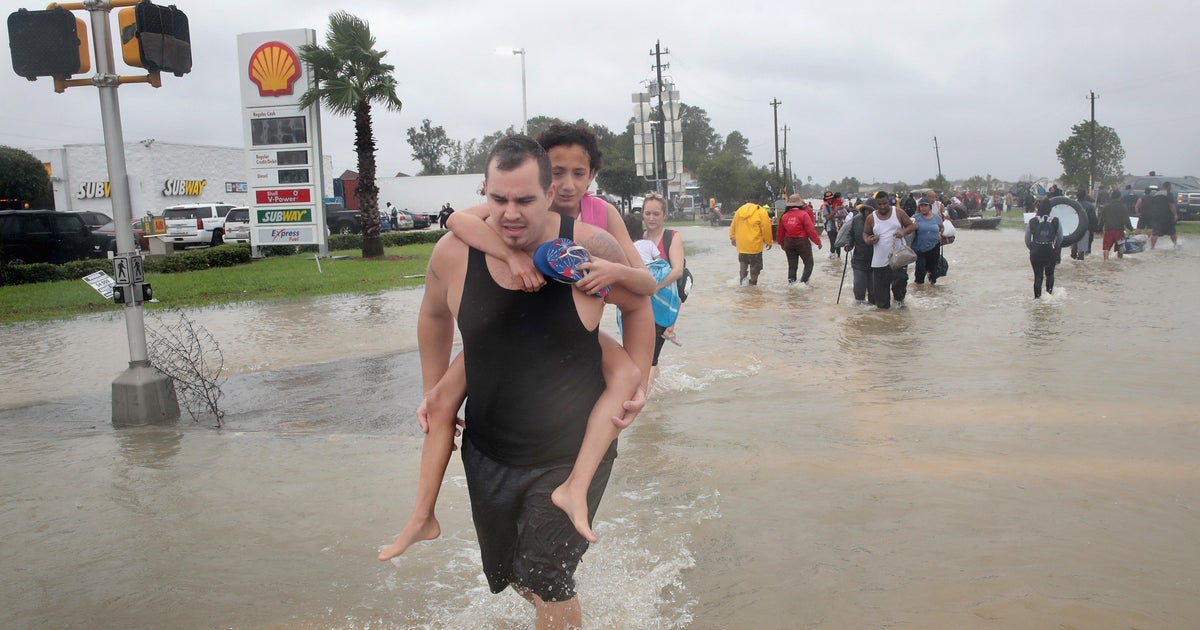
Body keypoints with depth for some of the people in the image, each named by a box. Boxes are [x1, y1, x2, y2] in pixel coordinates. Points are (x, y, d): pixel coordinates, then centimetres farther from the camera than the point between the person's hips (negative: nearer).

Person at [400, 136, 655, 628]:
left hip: (572, 453, -3)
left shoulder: (589, 248, -19)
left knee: (545, 580, -8)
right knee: (506, 574, 21)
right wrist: (434, 399, 12)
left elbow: (638, 304, 1)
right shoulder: (454, 253, -13)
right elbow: (434, 315, 9)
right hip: (488, 453, 4)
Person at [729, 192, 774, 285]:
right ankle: (752, 284, 10)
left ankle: (742, 279, 15)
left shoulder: (740, 210, 5)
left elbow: (733, 226, 13)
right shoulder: (761, 212, -10)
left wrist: (733, 238, 27)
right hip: (755, 245, -5)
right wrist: (769, 242, 4)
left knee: (743, 262, 25)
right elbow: (766, 229, -8)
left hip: (741, 245, 5)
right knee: (755, 266, 7)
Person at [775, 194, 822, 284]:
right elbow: (811, 230, -14)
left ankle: (791, 281, 10)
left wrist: (781, 243, 25)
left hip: (788, 242, 5)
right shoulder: (803, 214, -12)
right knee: (809, 263, 8)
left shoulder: (784, 216, 3)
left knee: (792, 264, 15)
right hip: (802, 241, -5)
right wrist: (818, 241, -4)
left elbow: (780, 232, 10)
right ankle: (804, 281, -3)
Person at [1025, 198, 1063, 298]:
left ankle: (1037, 296, 10)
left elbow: (1027, 239, 0)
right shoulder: (1055, 221, -7)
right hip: (1050, 252, 0)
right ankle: (1049, 291, 20)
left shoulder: (1032, 221, -7)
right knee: (1050, 273, 21)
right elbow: (1060, 238, 2)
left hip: (1036, 252, 0)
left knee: (1038, 275, 9)